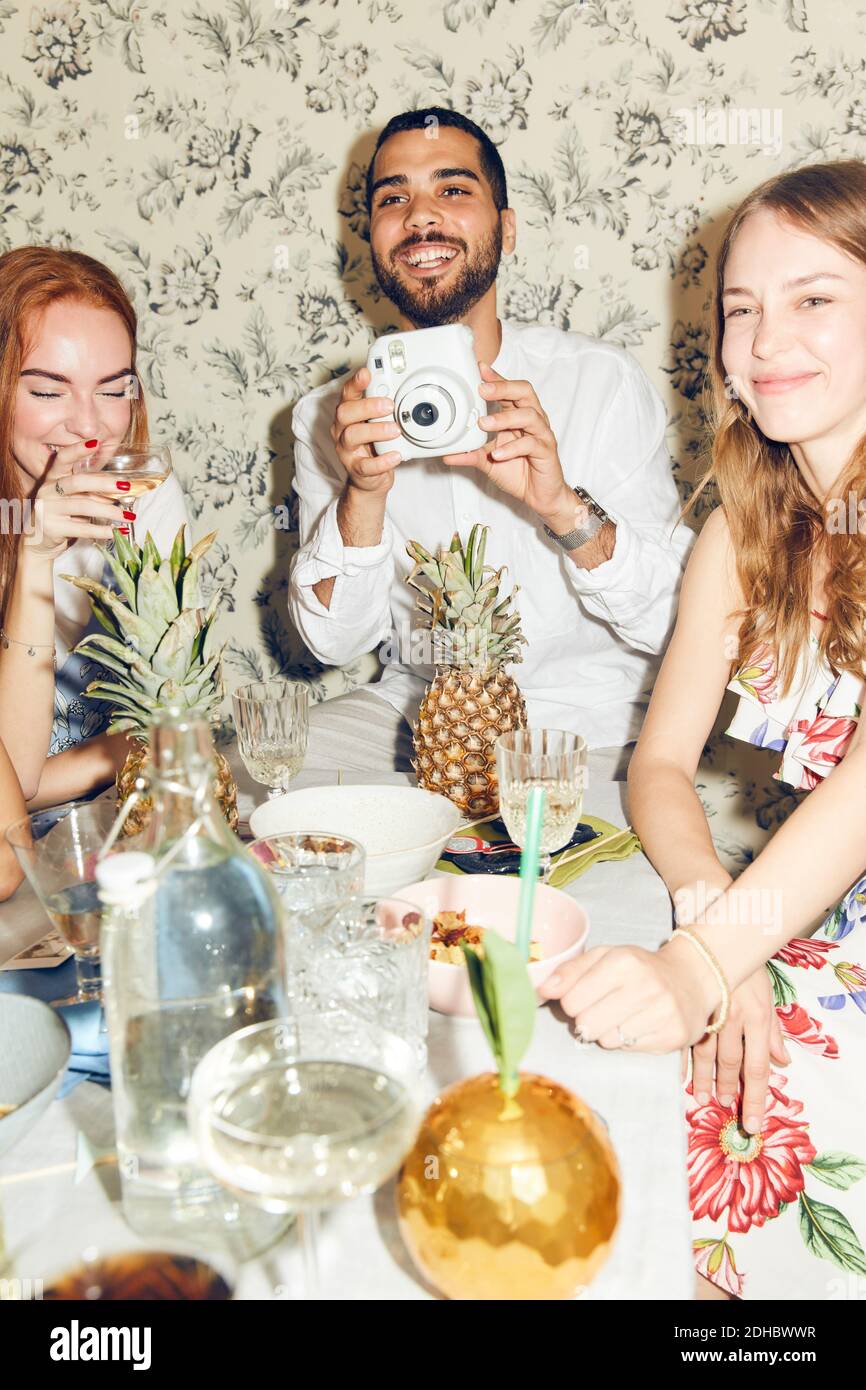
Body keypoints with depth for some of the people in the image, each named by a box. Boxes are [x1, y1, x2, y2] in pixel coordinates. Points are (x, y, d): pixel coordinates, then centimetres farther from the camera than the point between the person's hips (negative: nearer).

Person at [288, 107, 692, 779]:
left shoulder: (605, 381, -6)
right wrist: (364, 492, -22)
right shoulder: (330, 416, 1)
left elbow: (674, 621, -10)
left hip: (587, 717, -2)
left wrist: (564, 508, -28)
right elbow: (335, 640, -4)